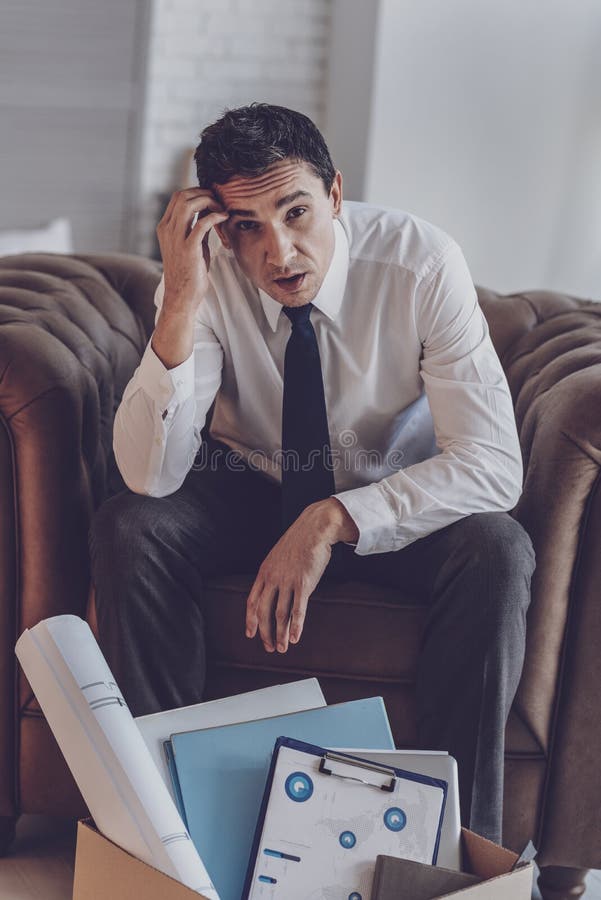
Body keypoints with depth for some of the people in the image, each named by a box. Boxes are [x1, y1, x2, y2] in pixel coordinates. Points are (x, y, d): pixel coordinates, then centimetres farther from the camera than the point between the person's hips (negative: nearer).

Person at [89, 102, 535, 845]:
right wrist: (180, 305, -40)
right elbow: (149, 475, -29)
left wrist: (334, 521, -37)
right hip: (250, 491, 1)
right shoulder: (207, 275, -21)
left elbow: (494, 464, -28)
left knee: (497, 550, -31)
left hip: (393, 504, -1)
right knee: (127, 527, -27)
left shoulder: (421, 263, -24)